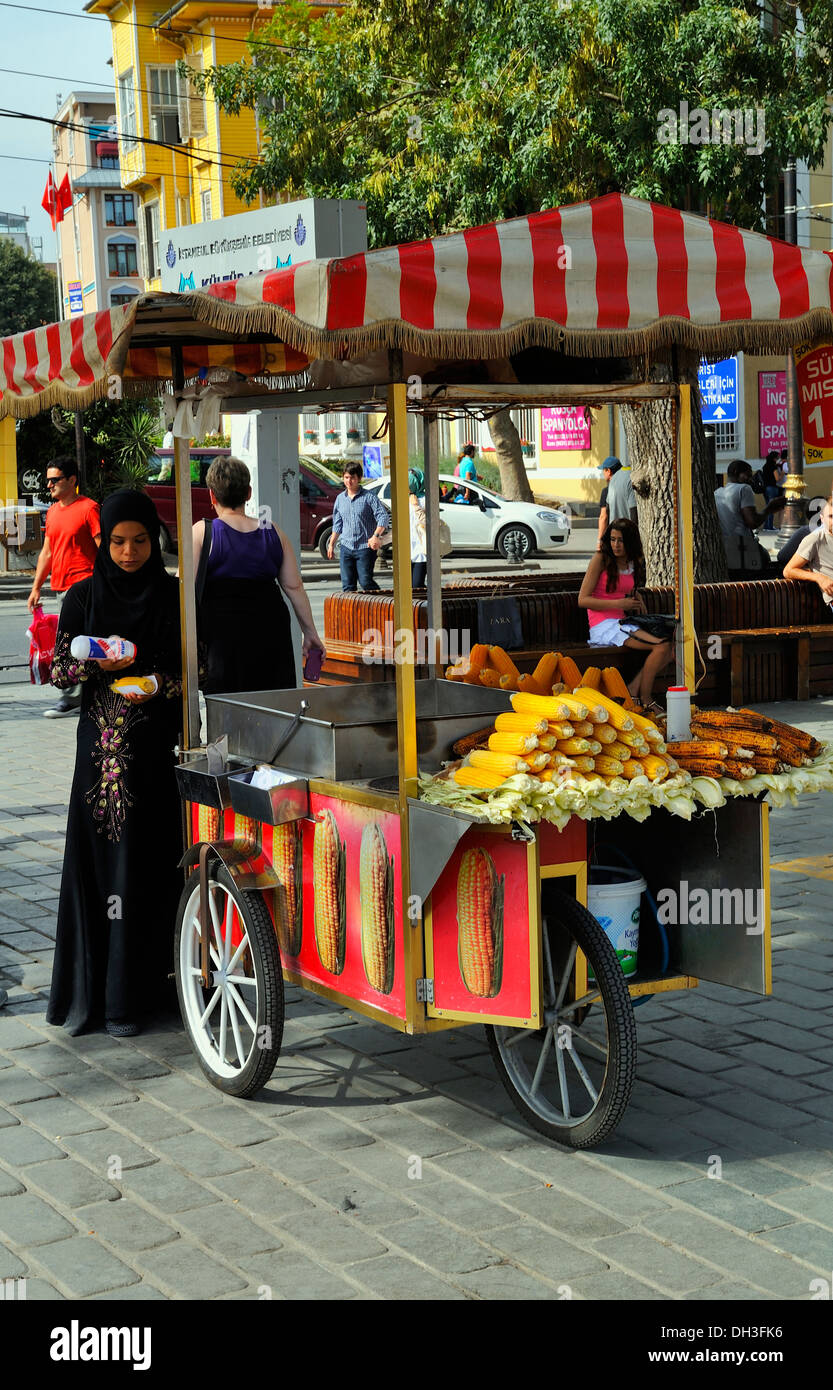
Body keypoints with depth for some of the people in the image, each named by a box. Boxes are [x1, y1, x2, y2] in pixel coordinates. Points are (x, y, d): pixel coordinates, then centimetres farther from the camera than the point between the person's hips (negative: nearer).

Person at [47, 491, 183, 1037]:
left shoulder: (175, 597, 3)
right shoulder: (84, 597, 6)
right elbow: (60, 671, 5)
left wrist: (159, 684, -16)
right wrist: (97, 662, -14)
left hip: (159, 747, -1)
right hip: (101, 746, 1)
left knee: (147, 861, -2)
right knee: (96, 858, -1)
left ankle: (131, 990, 6)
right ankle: (89, 990, 6)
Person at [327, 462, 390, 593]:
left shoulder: (369, 496, -4)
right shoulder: (340, 498, 12)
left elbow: (383, 517, -12)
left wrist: (376, 535, -26)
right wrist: (331, 544, 19)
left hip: (365, 548, -5)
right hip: (346, 548, 5)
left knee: (365, 582, -9)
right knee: (347, 585, 2)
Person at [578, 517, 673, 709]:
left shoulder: (635, 562, 13)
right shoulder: (601, 559, -6)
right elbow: (583, 600, -10)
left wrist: (637, 598, 11)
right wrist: (619, 603, -16)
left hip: (623, 624, 7)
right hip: (603, 626, -7)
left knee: (669, 650, -13)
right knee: (662, 646, -23)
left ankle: (632, 691, -12)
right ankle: (645, 702, -12)